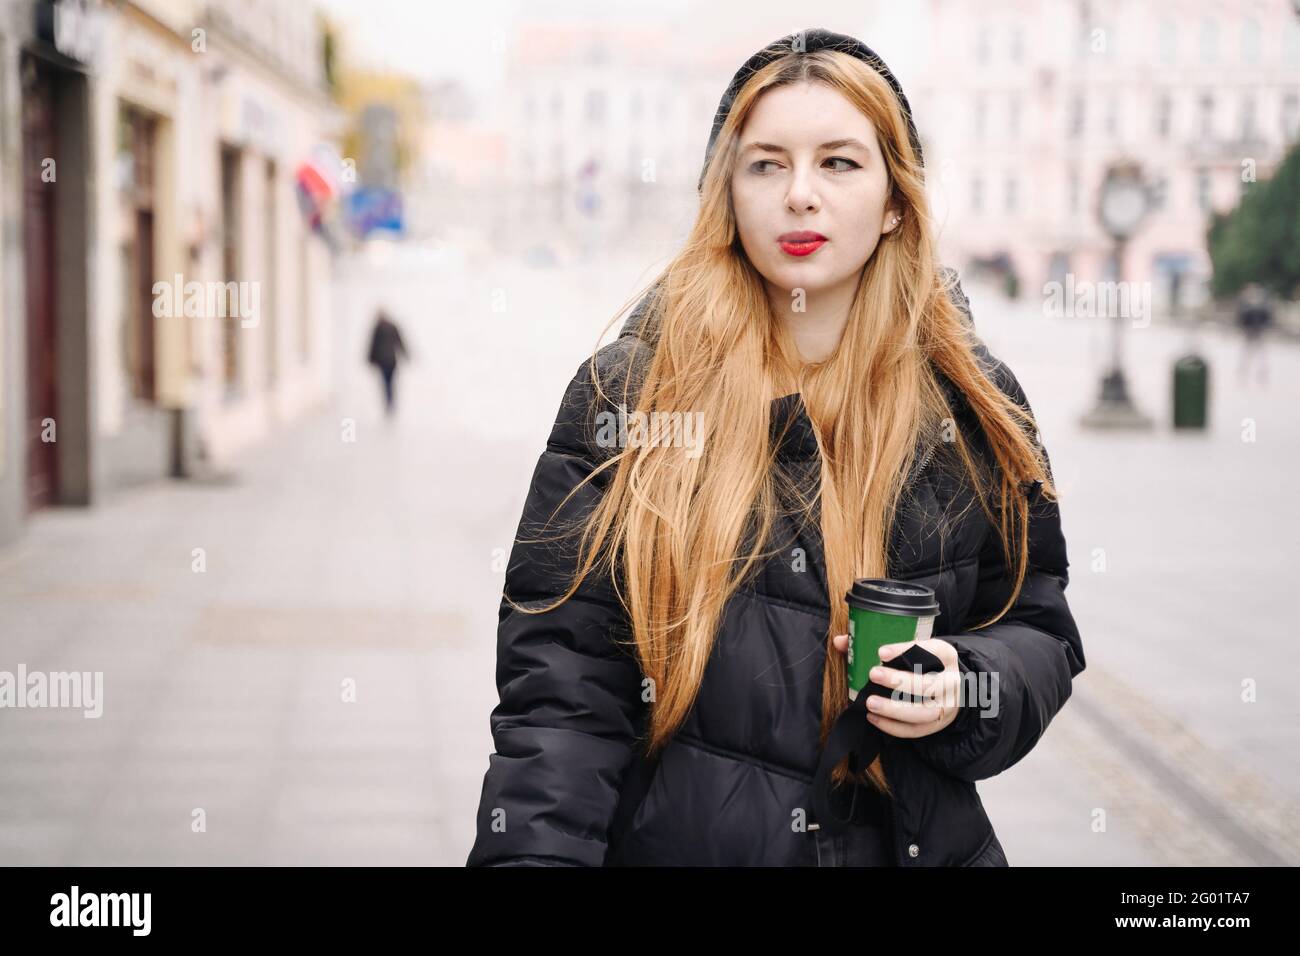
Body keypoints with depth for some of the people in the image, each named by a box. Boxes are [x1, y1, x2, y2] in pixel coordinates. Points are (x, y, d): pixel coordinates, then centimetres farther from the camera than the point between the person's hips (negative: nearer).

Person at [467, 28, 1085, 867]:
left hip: (922, 840, 2)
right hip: (675, 838, -2)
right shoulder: (626, 394, -8)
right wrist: (534, 855, -22)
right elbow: (562, 687, -10)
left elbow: (1037, 626, 8)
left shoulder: (974, 405, -1)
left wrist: (967, 693, -13)